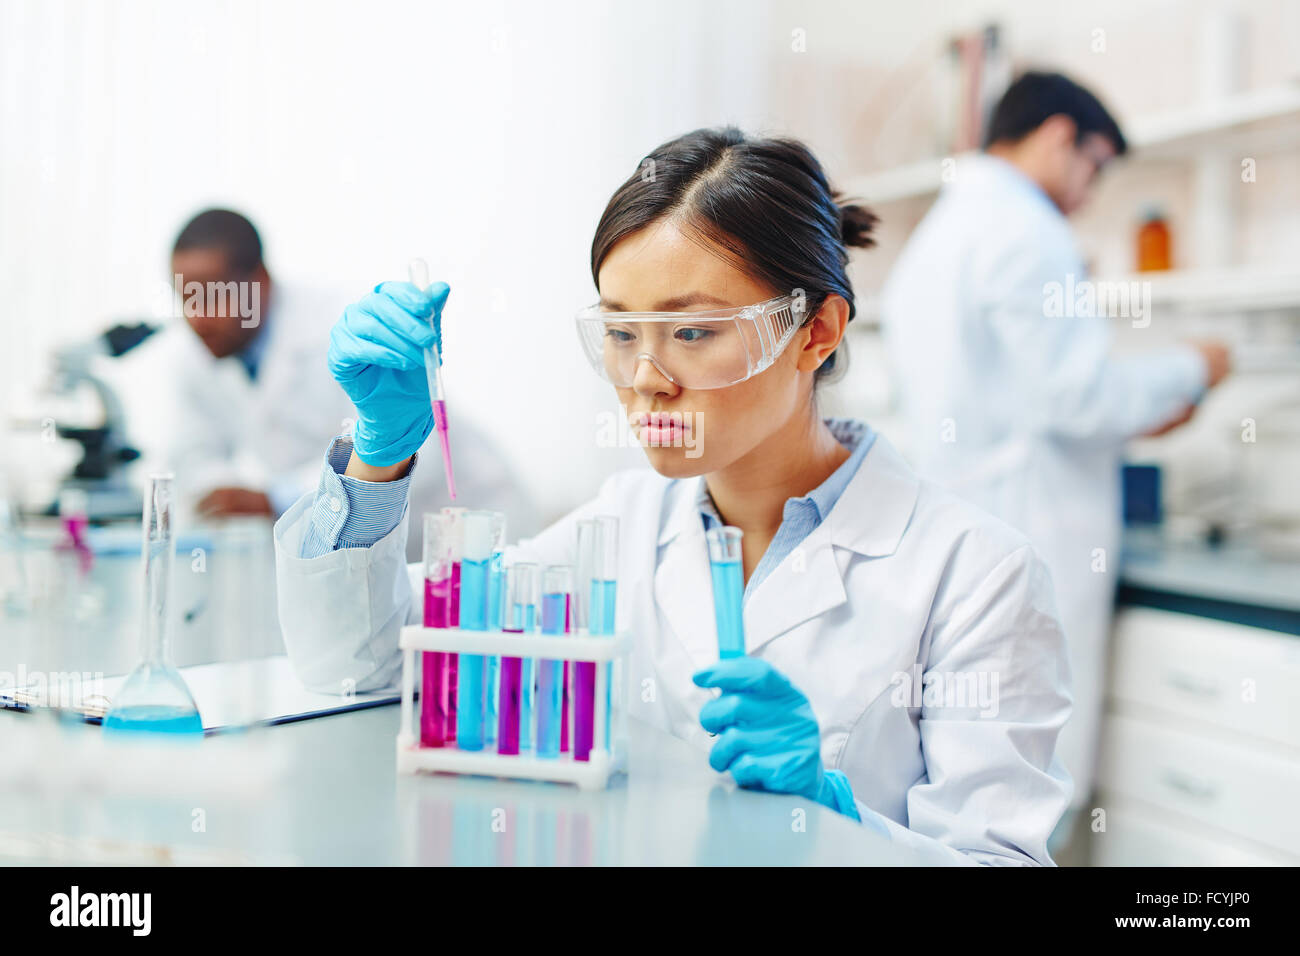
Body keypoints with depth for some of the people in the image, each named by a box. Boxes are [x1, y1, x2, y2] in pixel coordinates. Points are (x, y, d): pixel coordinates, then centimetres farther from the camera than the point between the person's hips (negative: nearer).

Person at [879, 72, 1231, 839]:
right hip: (1031, 546, -10)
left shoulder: (933, 237, 18)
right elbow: (1083, 393, -16)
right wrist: (1193, 369, 2)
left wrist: (1127, 420, 23)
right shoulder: (1023, 229, -11)